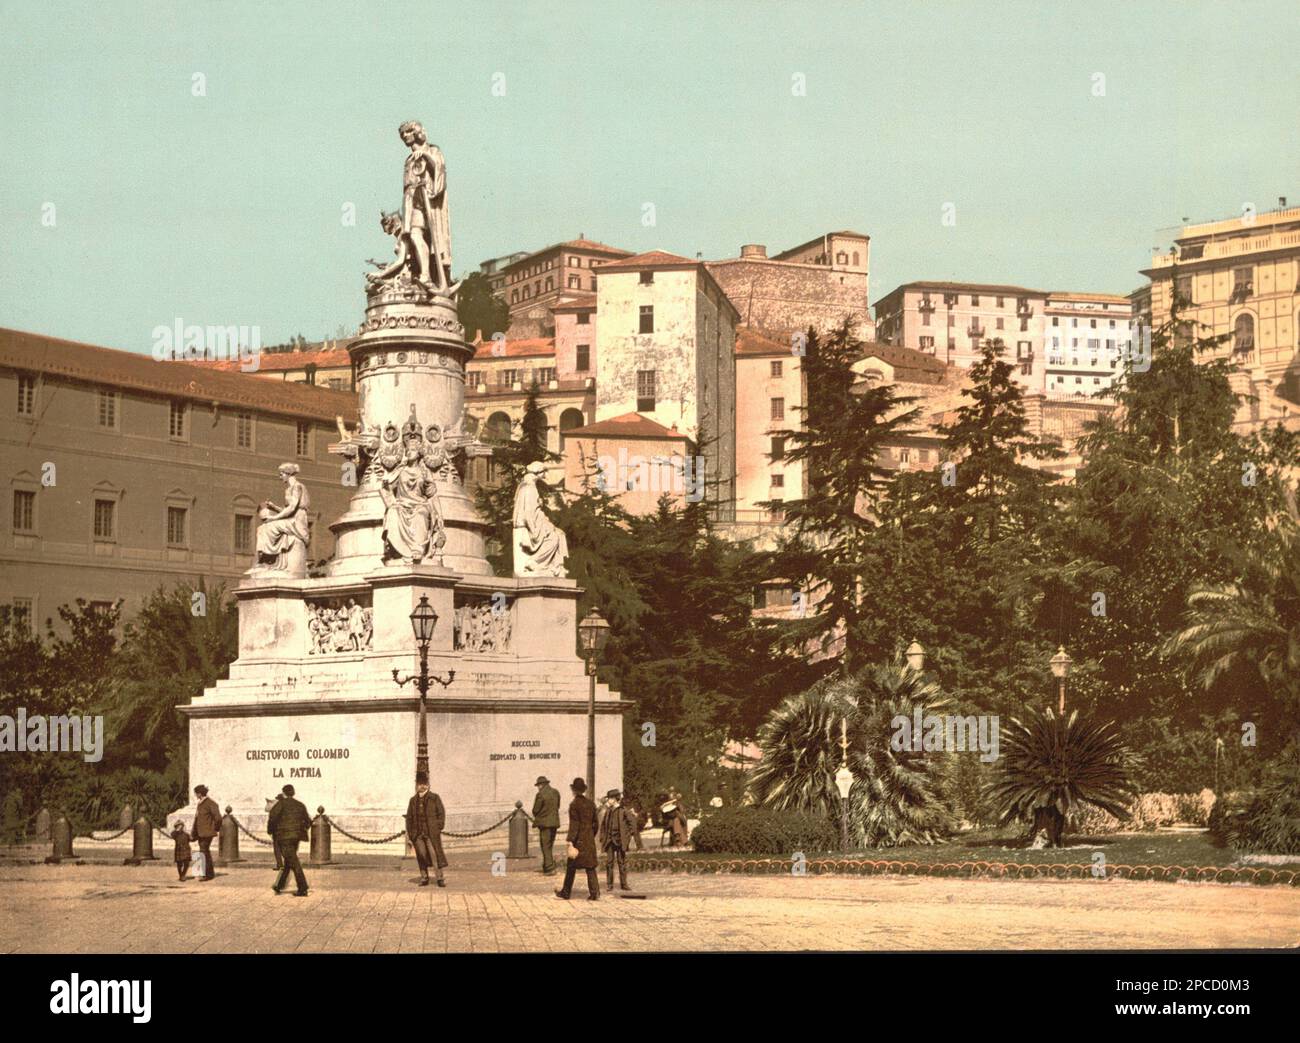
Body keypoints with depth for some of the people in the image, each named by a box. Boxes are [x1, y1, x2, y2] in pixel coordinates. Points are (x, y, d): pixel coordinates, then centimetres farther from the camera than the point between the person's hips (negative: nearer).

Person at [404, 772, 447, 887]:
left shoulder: (435, 798, 5)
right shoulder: (413, 800, 15)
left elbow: (441, 813, 3)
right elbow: (409, 817, 16)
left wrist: (439, 829, -6)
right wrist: (409, 833, 8)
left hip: (431, 833, -3)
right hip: (417, 833, 4)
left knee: (435, 855, -10)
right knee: (421, 856, 4)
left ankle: (440, 878, -9)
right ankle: (424, 878, 12)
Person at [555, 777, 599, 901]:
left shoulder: (574, 805, -13)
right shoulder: (590, 804, 7)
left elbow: (574, 825, -17)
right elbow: (595, 824, 14)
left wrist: (571, 844, -18)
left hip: (579, 840, -5)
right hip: (590, 842, 5)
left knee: (571, 867, 7)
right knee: (590, 867, 6)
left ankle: (566, 892, 17)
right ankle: (594, 892, -3)